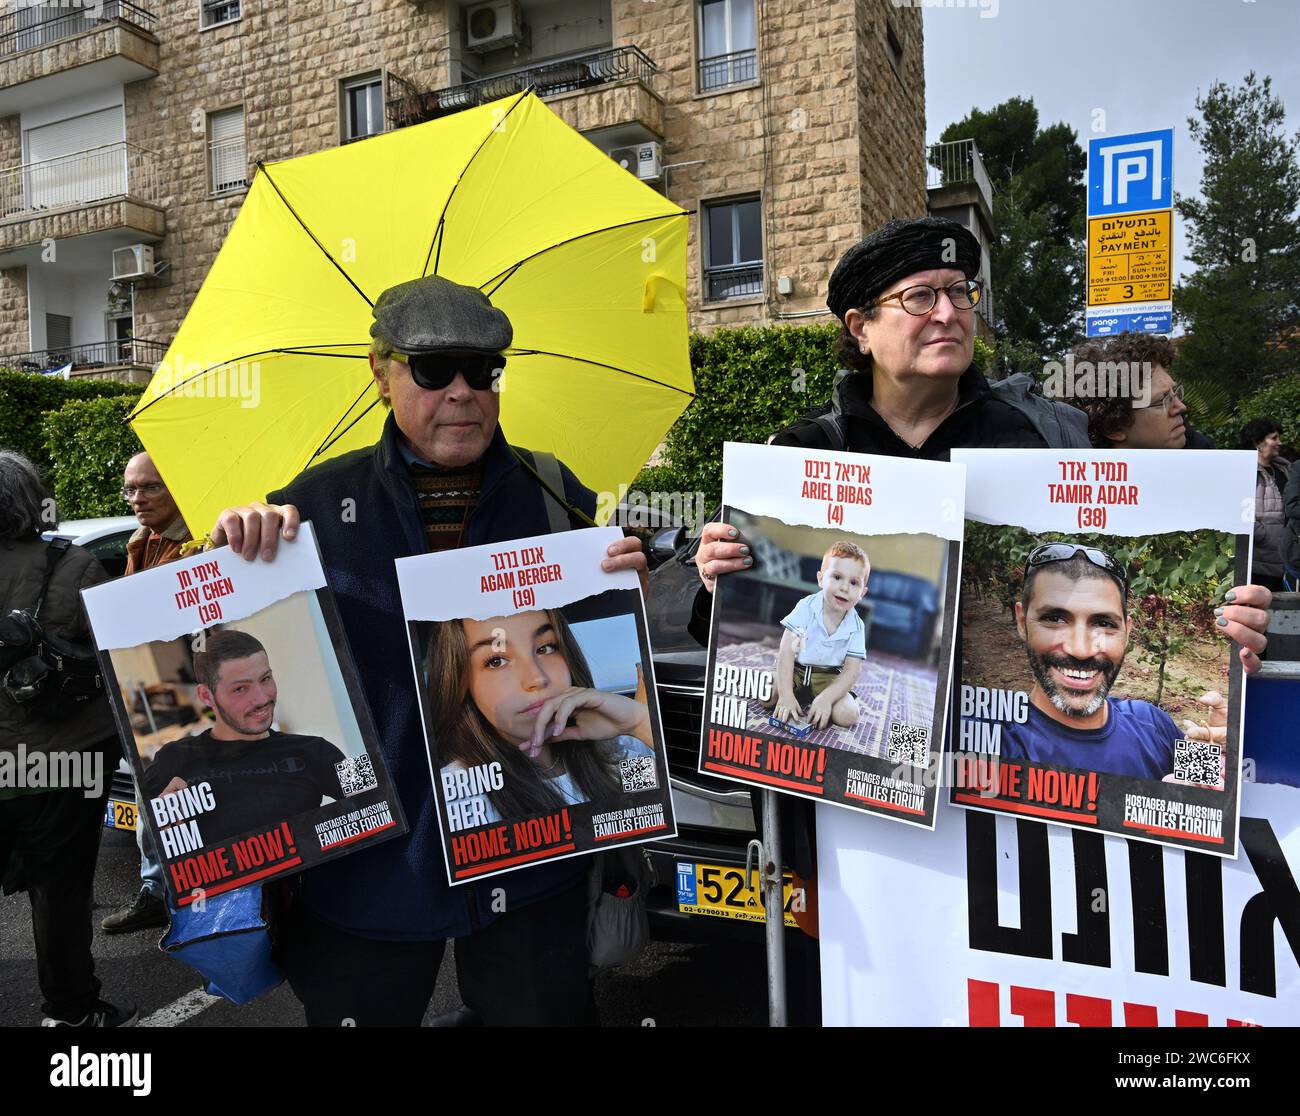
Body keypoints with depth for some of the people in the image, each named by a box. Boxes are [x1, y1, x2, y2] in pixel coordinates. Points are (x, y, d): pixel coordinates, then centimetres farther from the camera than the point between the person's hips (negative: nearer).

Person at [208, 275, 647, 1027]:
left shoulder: (556, 492, 0)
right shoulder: (322, 501, -3)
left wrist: (631, 585, -16)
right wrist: (237, 557, -17)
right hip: (367, 862, 0)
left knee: (547, 1010, 18)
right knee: (358, 1008, 19)